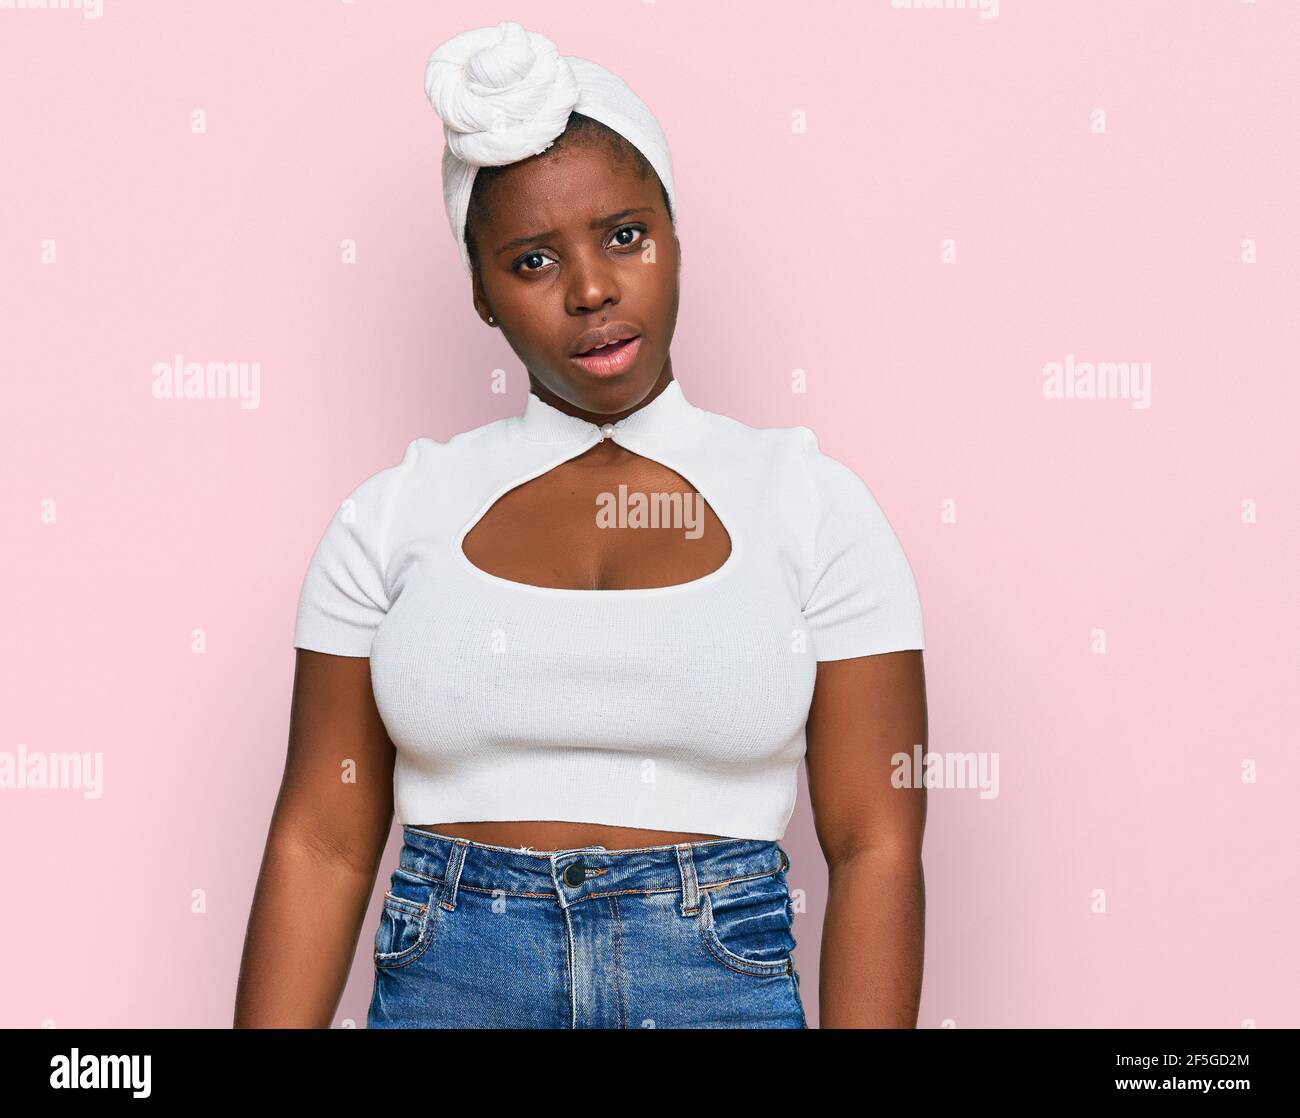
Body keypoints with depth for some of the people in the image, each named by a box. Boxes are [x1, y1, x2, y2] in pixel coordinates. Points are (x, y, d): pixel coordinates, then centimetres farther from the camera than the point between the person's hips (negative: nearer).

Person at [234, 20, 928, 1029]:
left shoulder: (814, 507, -1)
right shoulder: (392, 517, 2)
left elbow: (875, 848, -4)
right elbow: (321, 844, 1)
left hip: (721, 983, 0)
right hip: (439, 984, 1)